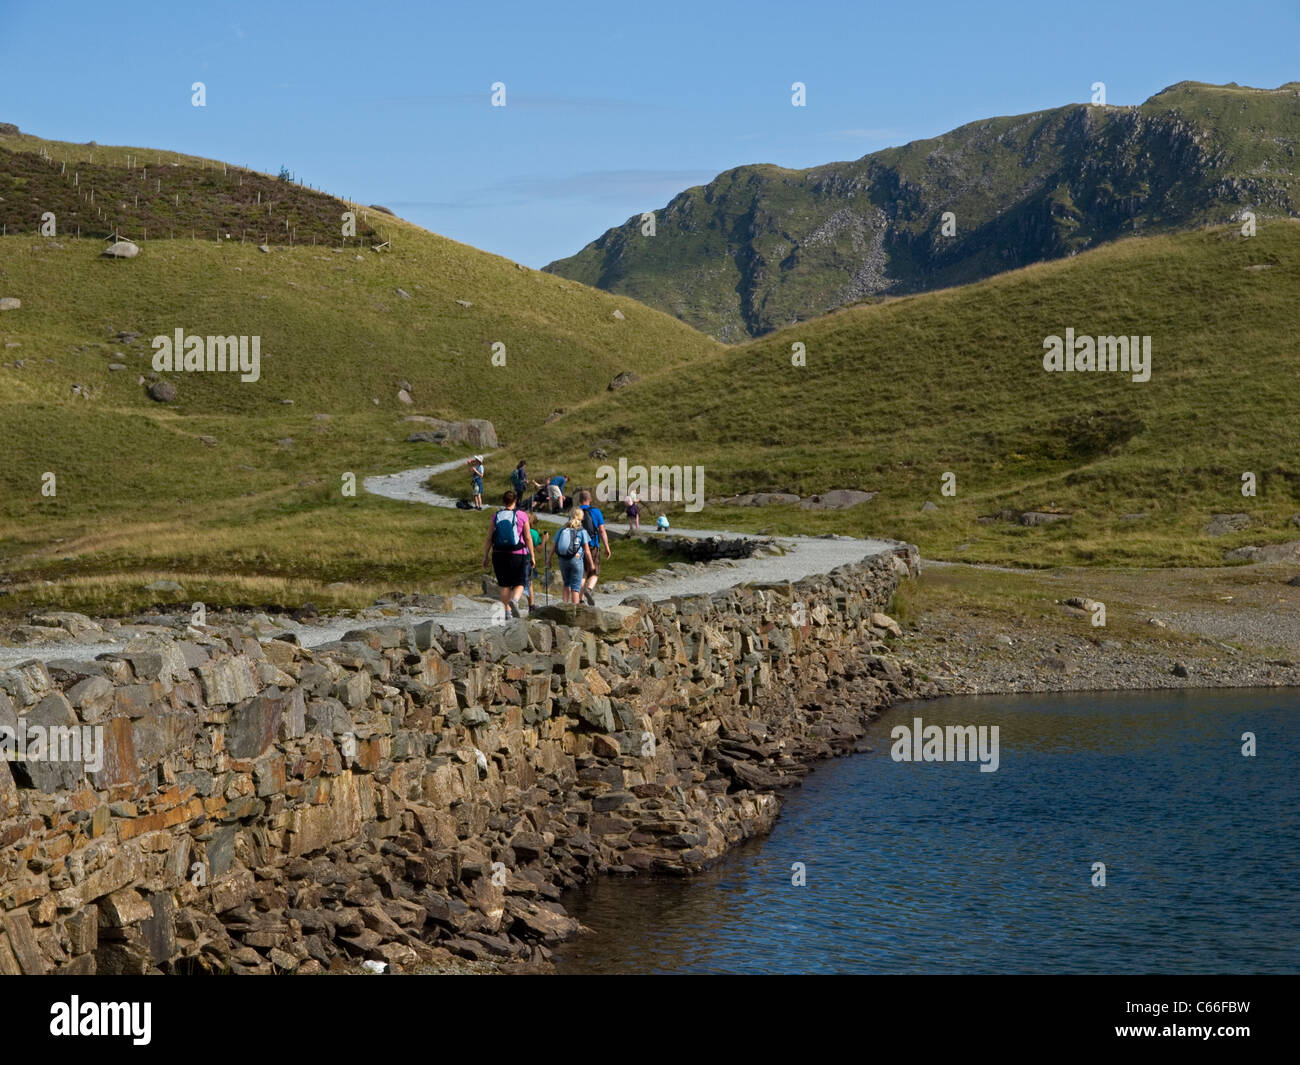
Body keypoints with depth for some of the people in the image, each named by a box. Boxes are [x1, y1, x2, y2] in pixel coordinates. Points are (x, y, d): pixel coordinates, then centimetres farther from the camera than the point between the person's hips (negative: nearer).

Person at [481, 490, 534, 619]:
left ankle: (507, 611, 9)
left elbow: (489, 539, 1)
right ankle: (515, 599, -21)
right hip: (518, 555, -2)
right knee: (519, 583, 9)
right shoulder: (522, 516, -2)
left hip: (500, 555, 2)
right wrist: (532, 556, 5)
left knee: (505, 585, 11)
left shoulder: (496, 517, 2)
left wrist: (485, 557, 8)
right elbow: (528, 538, -2)